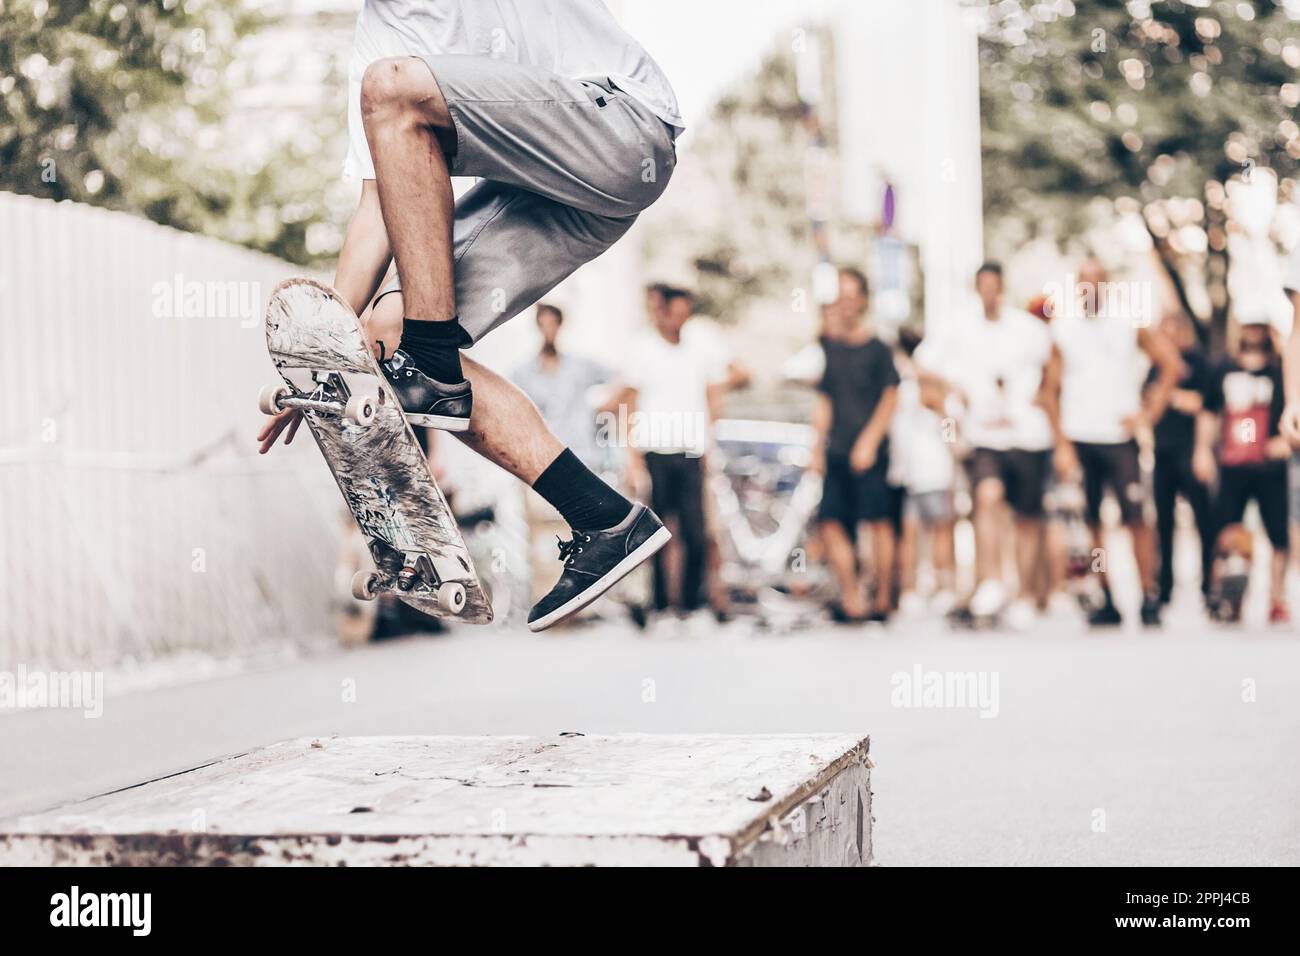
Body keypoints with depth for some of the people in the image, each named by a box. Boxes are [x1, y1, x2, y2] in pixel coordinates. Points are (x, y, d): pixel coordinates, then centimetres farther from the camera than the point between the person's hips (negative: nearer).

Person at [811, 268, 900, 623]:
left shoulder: (876, 348, 0)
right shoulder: (828, 346, 11)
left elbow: (890, 397, -1)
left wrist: (869, 440, -9)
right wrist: (818, 446, 10)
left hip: (869, 451, -4)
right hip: (836, 452, 4)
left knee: (877, 521, -3)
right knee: (832, 523, -2)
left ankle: (882, 599, 5)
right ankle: (851, 598, 5)